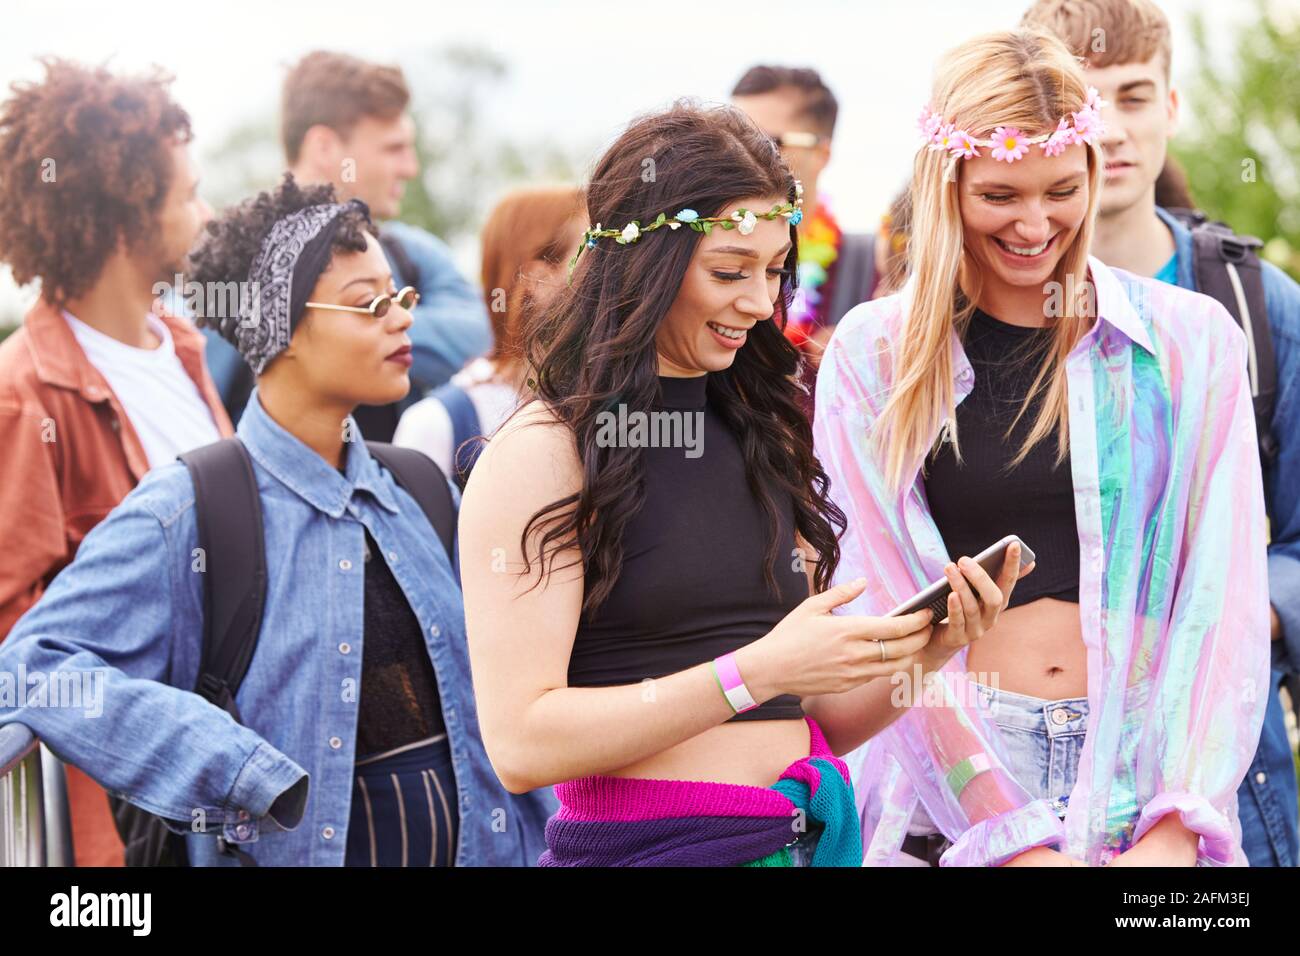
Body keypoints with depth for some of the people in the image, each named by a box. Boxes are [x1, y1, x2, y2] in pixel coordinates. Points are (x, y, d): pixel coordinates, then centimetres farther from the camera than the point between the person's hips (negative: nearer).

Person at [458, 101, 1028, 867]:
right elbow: (520, 744, -17)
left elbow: (812, 722, 14)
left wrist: (918, 655, -4)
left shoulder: (765, 436, 10)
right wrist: (758, 671, -20)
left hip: (810, 833, 5)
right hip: (645, 841, -5)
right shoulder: (540, 456, -8)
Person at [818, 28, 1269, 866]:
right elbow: (885, 610, -3)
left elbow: (1224, 598, -1)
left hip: (1143, 764, 0)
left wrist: (1178, 828, -14)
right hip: (947, 783, 0)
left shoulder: (1190, 339, 4)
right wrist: (1015, 838, -13)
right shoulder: (873, 356, 2)